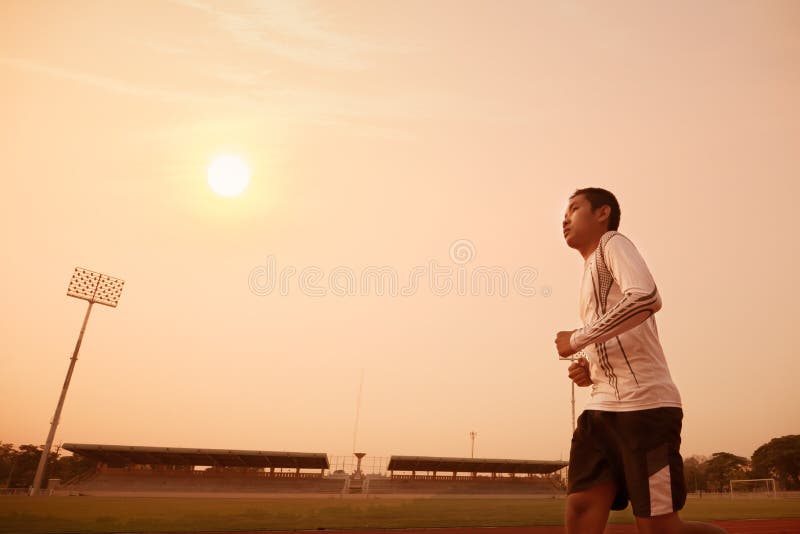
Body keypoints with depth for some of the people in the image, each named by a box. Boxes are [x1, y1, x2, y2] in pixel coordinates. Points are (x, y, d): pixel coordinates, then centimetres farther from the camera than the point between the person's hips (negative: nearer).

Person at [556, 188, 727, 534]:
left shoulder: (613, 243, -1)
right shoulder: (591, 274, 25)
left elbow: (646, 298, -23)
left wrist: (577, 339, -14)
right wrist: (589, 372, 10)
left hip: (645, 405, -8)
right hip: (602, 408, 8)